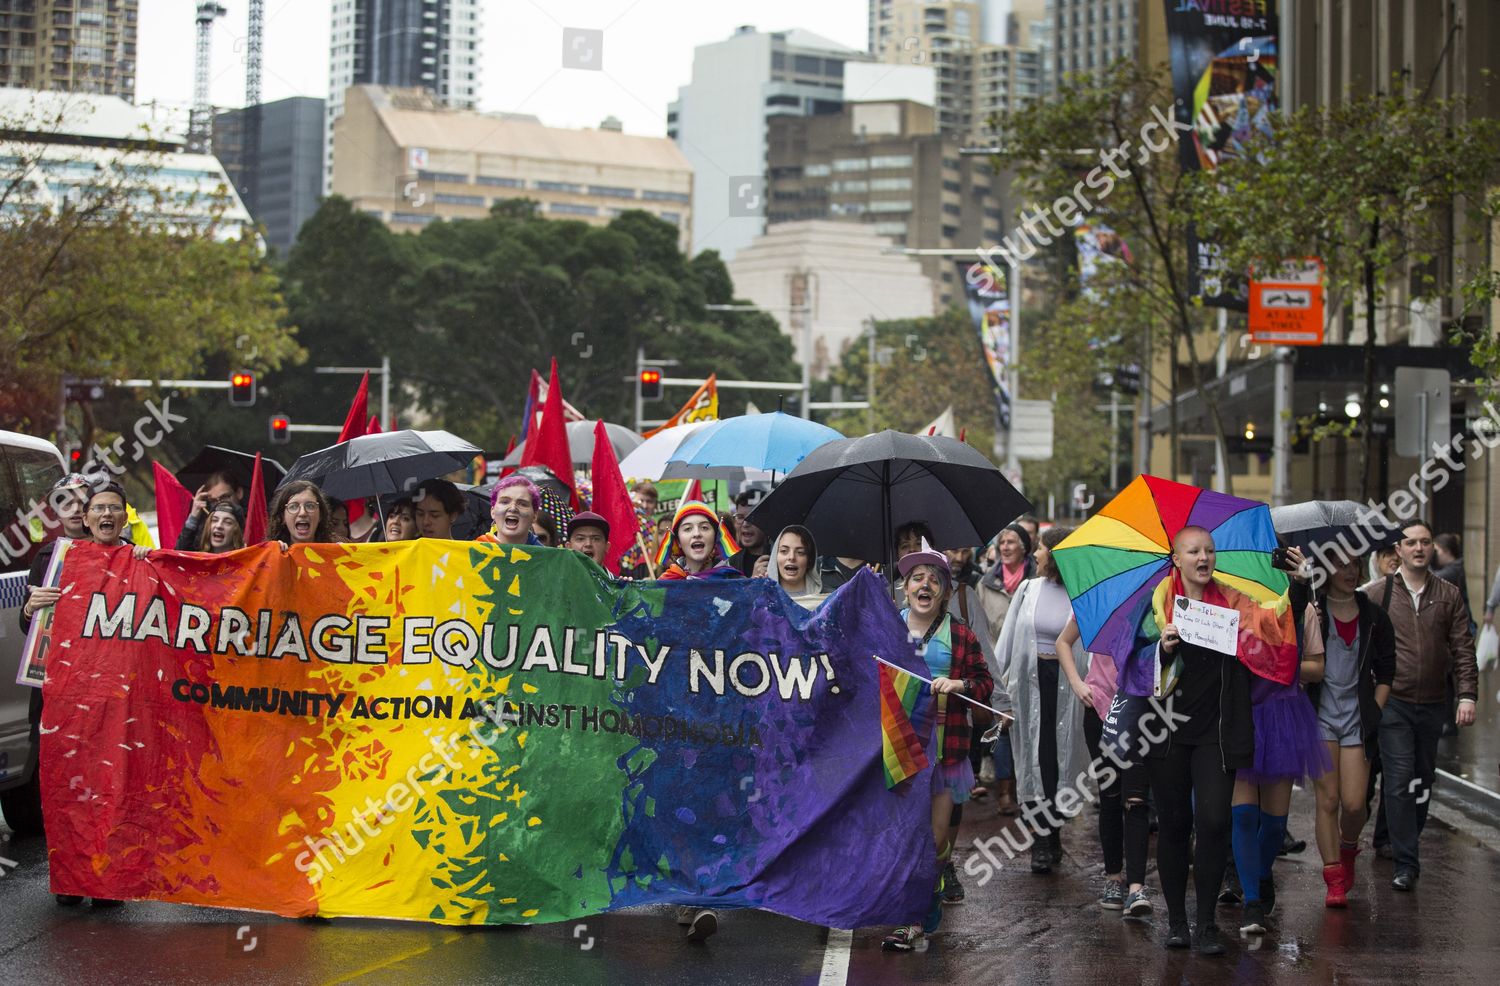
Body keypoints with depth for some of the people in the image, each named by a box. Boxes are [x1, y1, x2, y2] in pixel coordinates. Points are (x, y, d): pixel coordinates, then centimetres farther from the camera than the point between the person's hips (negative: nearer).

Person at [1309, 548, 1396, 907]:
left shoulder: (1374, 617, 7)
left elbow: (1385, 672, 11)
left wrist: (1374, 713, 2)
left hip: (1357, 716, 2)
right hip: (1320, 713, -2)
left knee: (1354, 803, -4)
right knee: (1328, 800, -4)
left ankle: (1347, 848, 29)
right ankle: (1334, 880, 3)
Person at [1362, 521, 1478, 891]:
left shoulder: (1449, 595, 7)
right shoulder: (1377, 592, 1)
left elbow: (1463, 649, 5)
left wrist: (1467, 696, -4)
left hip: (1432, 704, 3)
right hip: (1393, 703, -3)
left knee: (1422, 781, 10)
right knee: (1400, 780, -10)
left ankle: (1403, 843, 27)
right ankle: (1406, 864, -11)